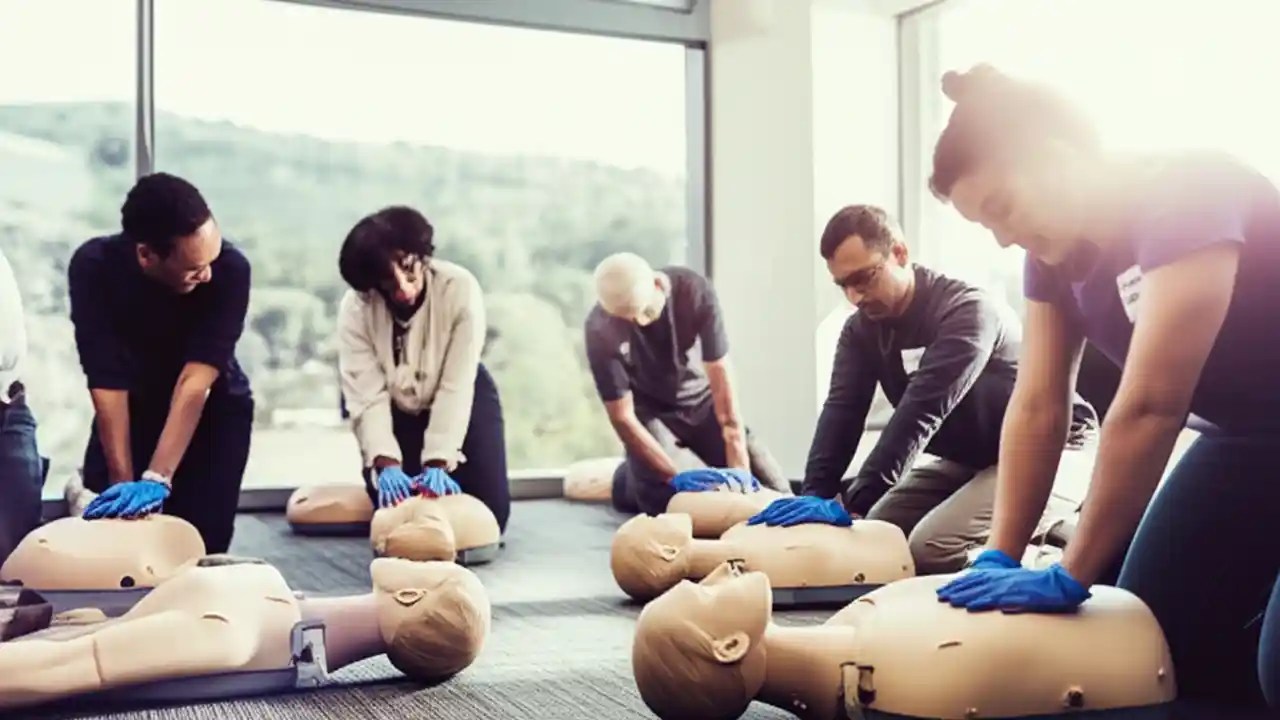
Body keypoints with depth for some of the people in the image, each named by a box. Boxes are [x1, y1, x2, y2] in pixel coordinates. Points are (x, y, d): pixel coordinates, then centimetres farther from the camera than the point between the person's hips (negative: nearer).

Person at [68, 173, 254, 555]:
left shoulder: (231, 268, -31)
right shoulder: (93, 267, -27)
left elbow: (196, 380, -33)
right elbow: (108, 384, -28)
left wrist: (157, 479, -39)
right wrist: (122, 481, -30)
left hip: (214, 410, -1)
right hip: (133, 410, 1)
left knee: (201, 546, -9)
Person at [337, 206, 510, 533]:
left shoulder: (460, 288, -31)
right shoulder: (355, 308, -26)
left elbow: (455, 386, -30)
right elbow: (366, 396, -29)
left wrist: (438, 462, -35)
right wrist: (385, 463, -42)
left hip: (461, 399, -1)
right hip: (396, 409, 1)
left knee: (489, 513, -7)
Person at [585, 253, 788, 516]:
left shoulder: (694, 290, -28)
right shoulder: (600, 329, -30)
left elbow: (721, 380, -27)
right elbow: (622, 417, -23)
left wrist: (739, 466, -32)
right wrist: (676, 477, -30)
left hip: (700, 398, 1)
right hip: (649, 410, -1)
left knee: (776, 493, -9)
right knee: (663, 500, -20)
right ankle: (623, 478, 12)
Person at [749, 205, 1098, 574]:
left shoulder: (966, 310, -26)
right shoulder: (861, 330, 0)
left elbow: (921, 415, -36)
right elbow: (842, 412, -12)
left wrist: (849, 504, -43)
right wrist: (815, 495, -30)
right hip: (968, 459, 9)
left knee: (930, 548, -27)